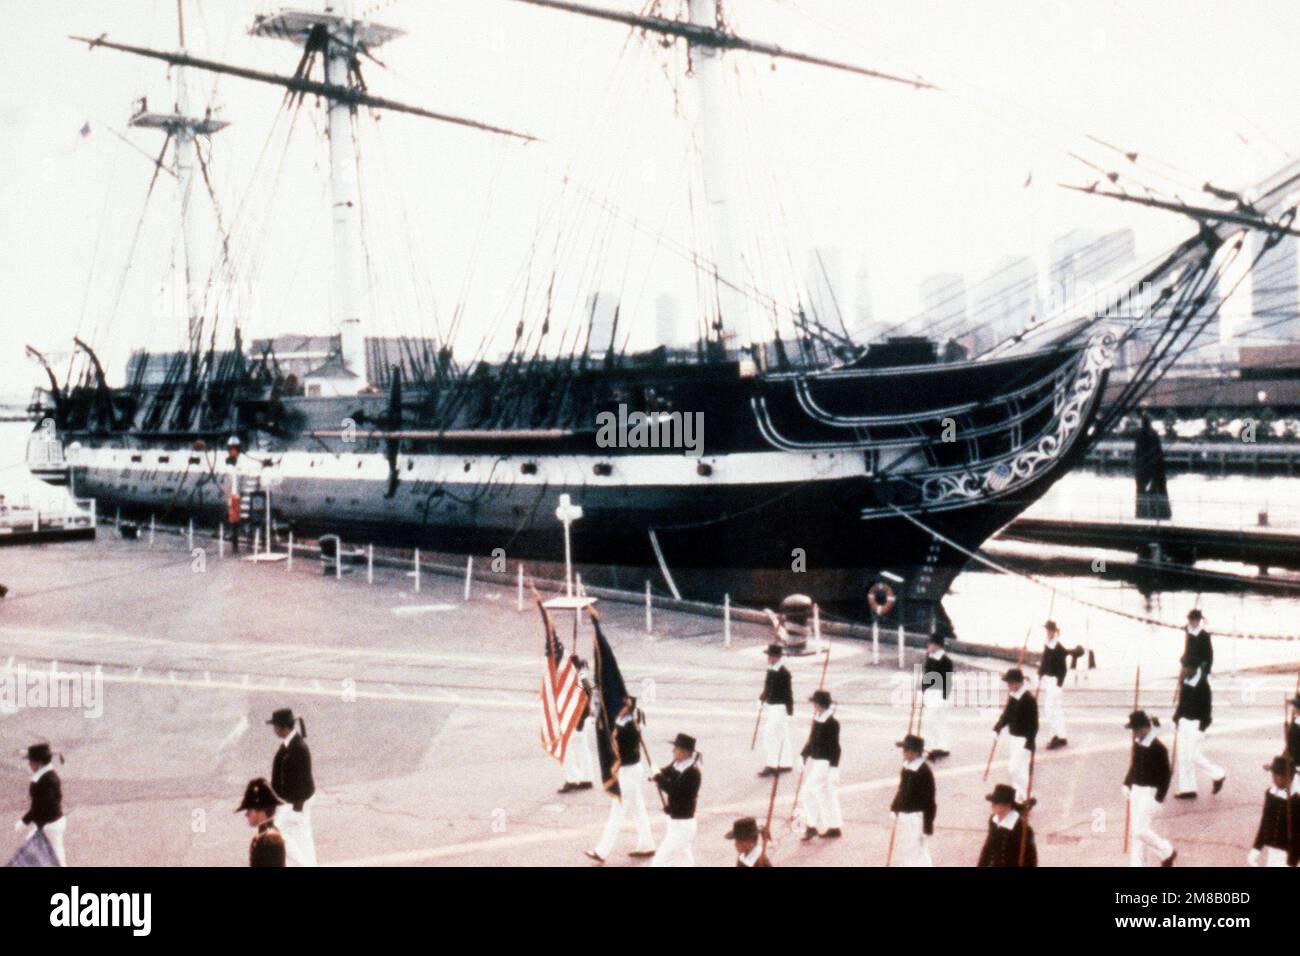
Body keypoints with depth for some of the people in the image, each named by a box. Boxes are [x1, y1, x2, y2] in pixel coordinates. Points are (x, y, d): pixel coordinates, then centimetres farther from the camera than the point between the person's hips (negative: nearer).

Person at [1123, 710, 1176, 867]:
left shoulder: (1158, 748, -20)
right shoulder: (1137, 743, 4)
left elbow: (1166, 775, -17)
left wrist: (1158, 799, -18)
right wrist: (1127, 784, 11)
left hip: (1150, 793, -8)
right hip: (1136, 790, 8)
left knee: (1140, 829, -10)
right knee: (1135, 830, 11)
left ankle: (1167, 852, 13)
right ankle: (1137, 864, 19)